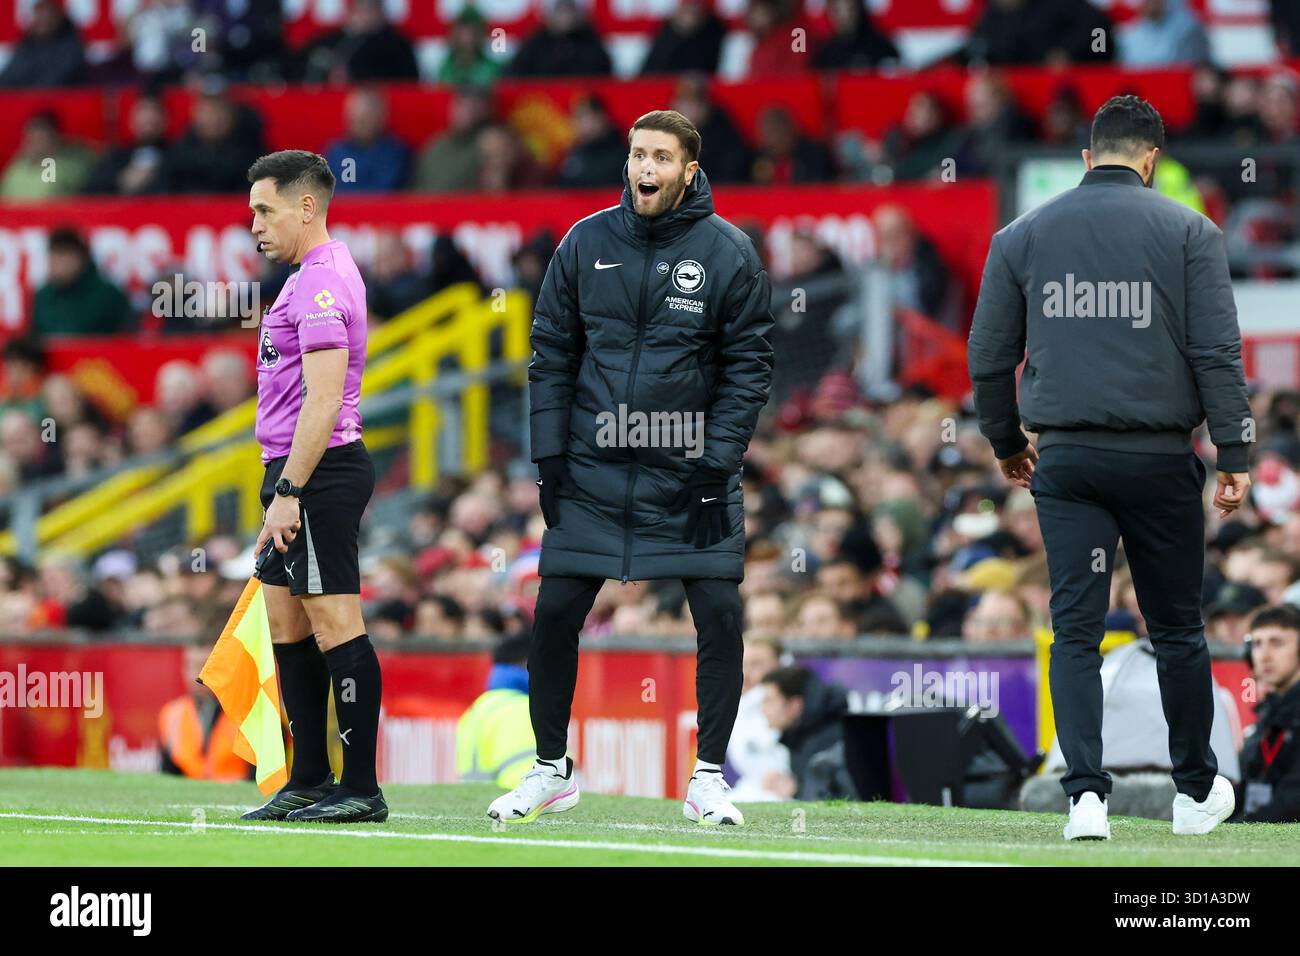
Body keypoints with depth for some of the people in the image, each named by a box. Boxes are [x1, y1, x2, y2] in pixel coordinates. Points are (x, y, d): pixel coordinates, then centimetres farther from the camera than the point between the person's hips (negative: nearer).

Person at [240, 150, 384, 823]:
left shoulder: (322, 282, -15)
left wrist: (289, 492, -22)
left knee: (335, 627, -10)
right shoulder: (314, 277, 18)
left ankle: (361, 790, -9)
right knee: (286, 624, 13)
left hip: (318, 472, -11)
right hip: (297, 470, 11)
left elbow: (323, 401, -21)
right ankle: (309, 784, 18)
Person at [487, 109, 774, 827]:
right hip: (592, 470, 2)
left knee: (720, 617, -8)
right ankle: (551, 771, 15)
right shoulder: (586, 243, 2)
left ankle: (708, 779, 4)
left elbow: (749, 364, -3)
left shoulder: (728, 253, -4)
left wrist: (716, 460, -10)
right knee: (554, 615, -1)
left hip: (690, 473, -2)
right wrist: (548, 454, 1)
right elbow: (552, 354, 7)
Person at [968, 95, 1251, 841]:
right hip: (1160, 458, -1)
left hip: (1065, 461, 1)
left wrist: (1006, 444, 24)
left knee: (1076, 629, 2)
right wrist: (1236, 459, -4)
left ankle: (1087, 793, -11)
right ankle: (1196, 792, 23)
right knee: (1177, 628, 11)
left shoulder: (1023, 237, 7)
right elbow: (1219, 353, -6)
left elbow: (989, 358, 9)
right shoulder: (1188, 231, 0)